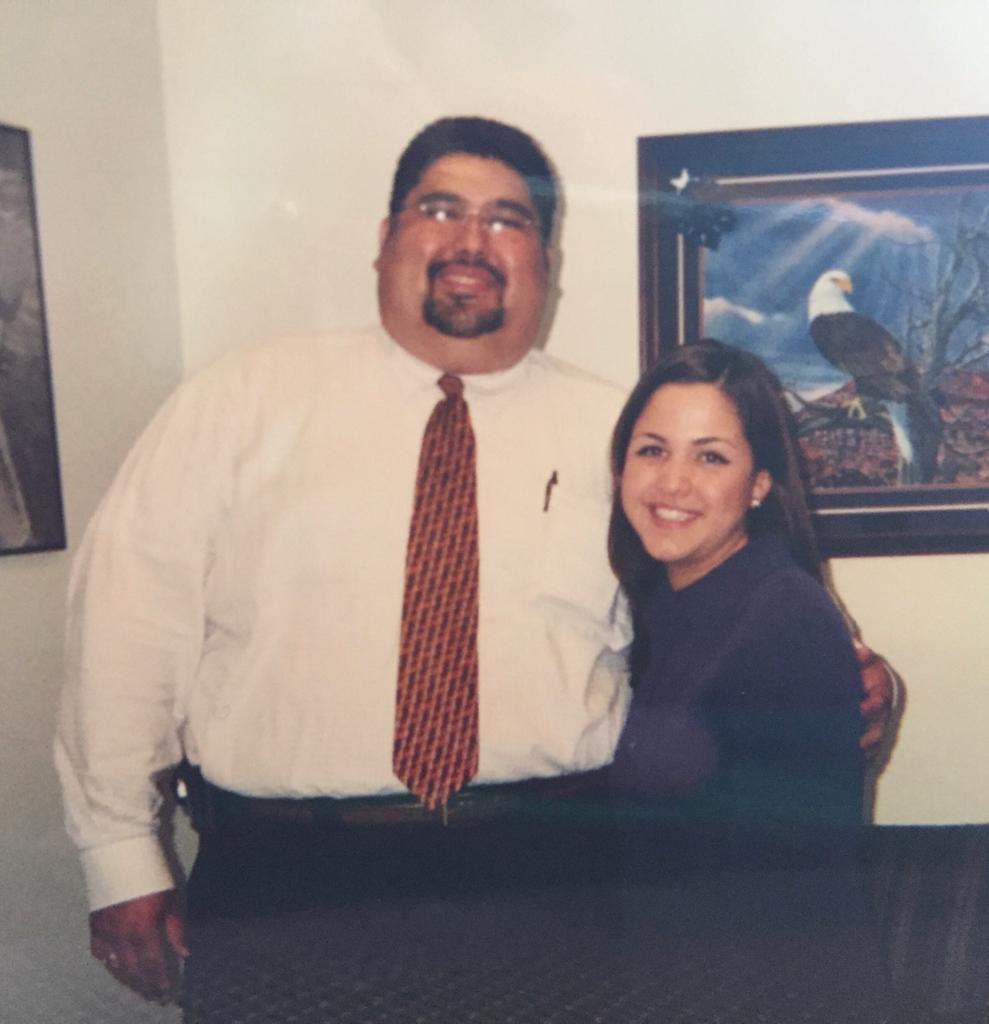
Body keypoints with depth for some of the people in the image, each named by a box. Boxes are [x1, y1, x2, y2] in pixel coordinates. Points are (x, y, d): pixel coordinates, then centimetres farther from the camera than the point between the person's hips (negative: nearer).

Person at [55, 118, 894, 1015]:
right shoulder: (241, 403, 3)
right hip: (283, 872, 0)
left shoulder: (623, 432, 7)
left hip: (550, 874, 1)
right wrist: (123, 857, -2)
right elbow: (131, 614, 0)